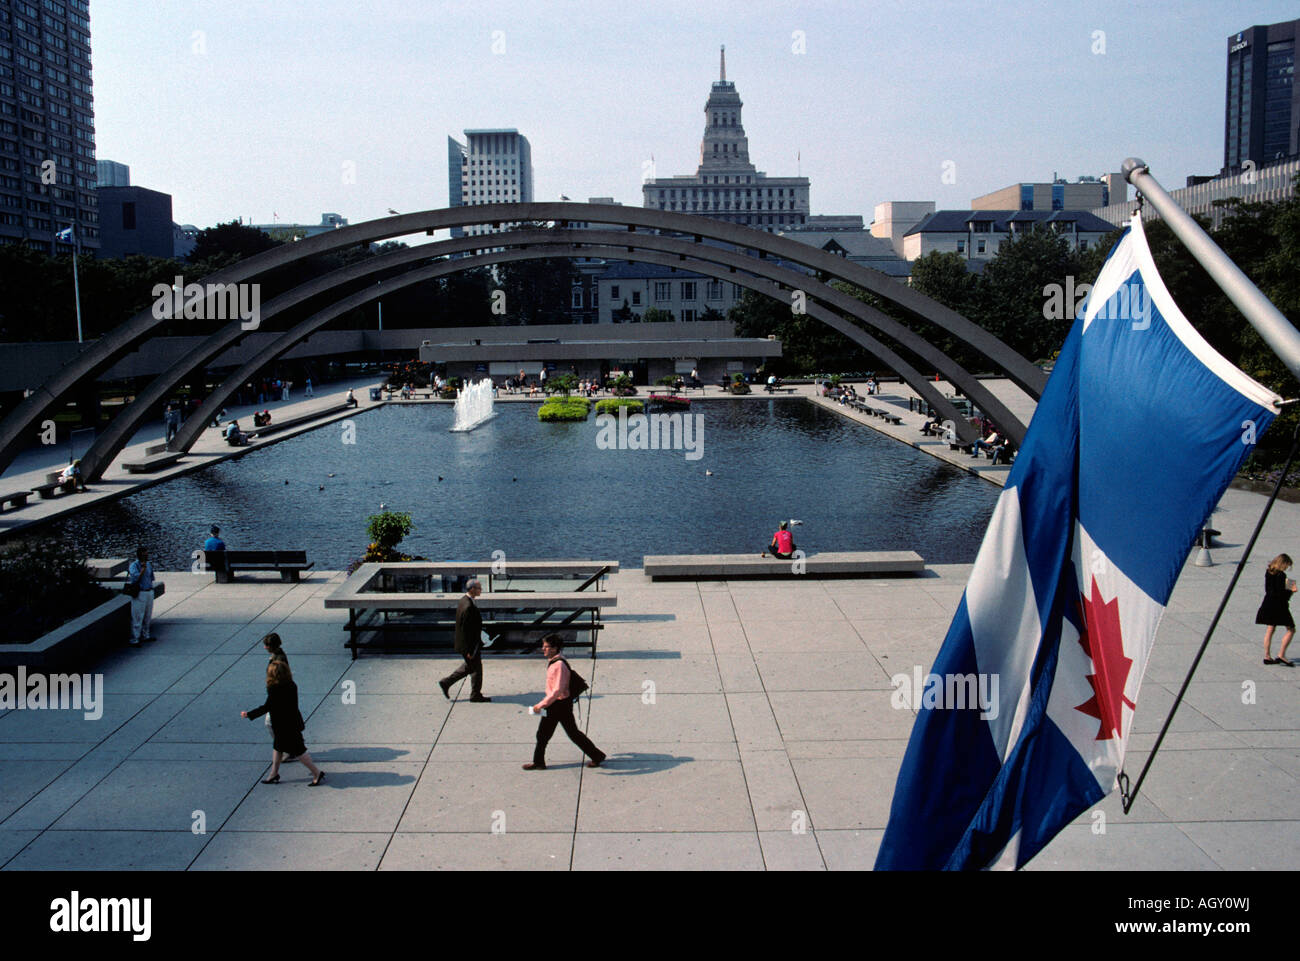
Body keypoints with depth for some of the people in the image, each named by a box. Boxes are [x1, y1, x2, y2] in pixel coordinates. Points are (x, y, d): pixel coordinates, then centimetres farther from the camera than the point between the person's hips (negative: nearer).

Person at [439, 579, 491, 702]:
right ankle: (476, 695, 19)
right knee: (476, 668, 5)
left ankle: (446, 682, 27)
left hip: (467, 644, 10)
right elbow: (466, 630, -25)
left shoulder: (464, 601, 6)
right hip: (470, 644, -10)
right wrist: (470, 650, -21)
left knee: (469, 666, 23)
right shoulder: (469, 606, -26)